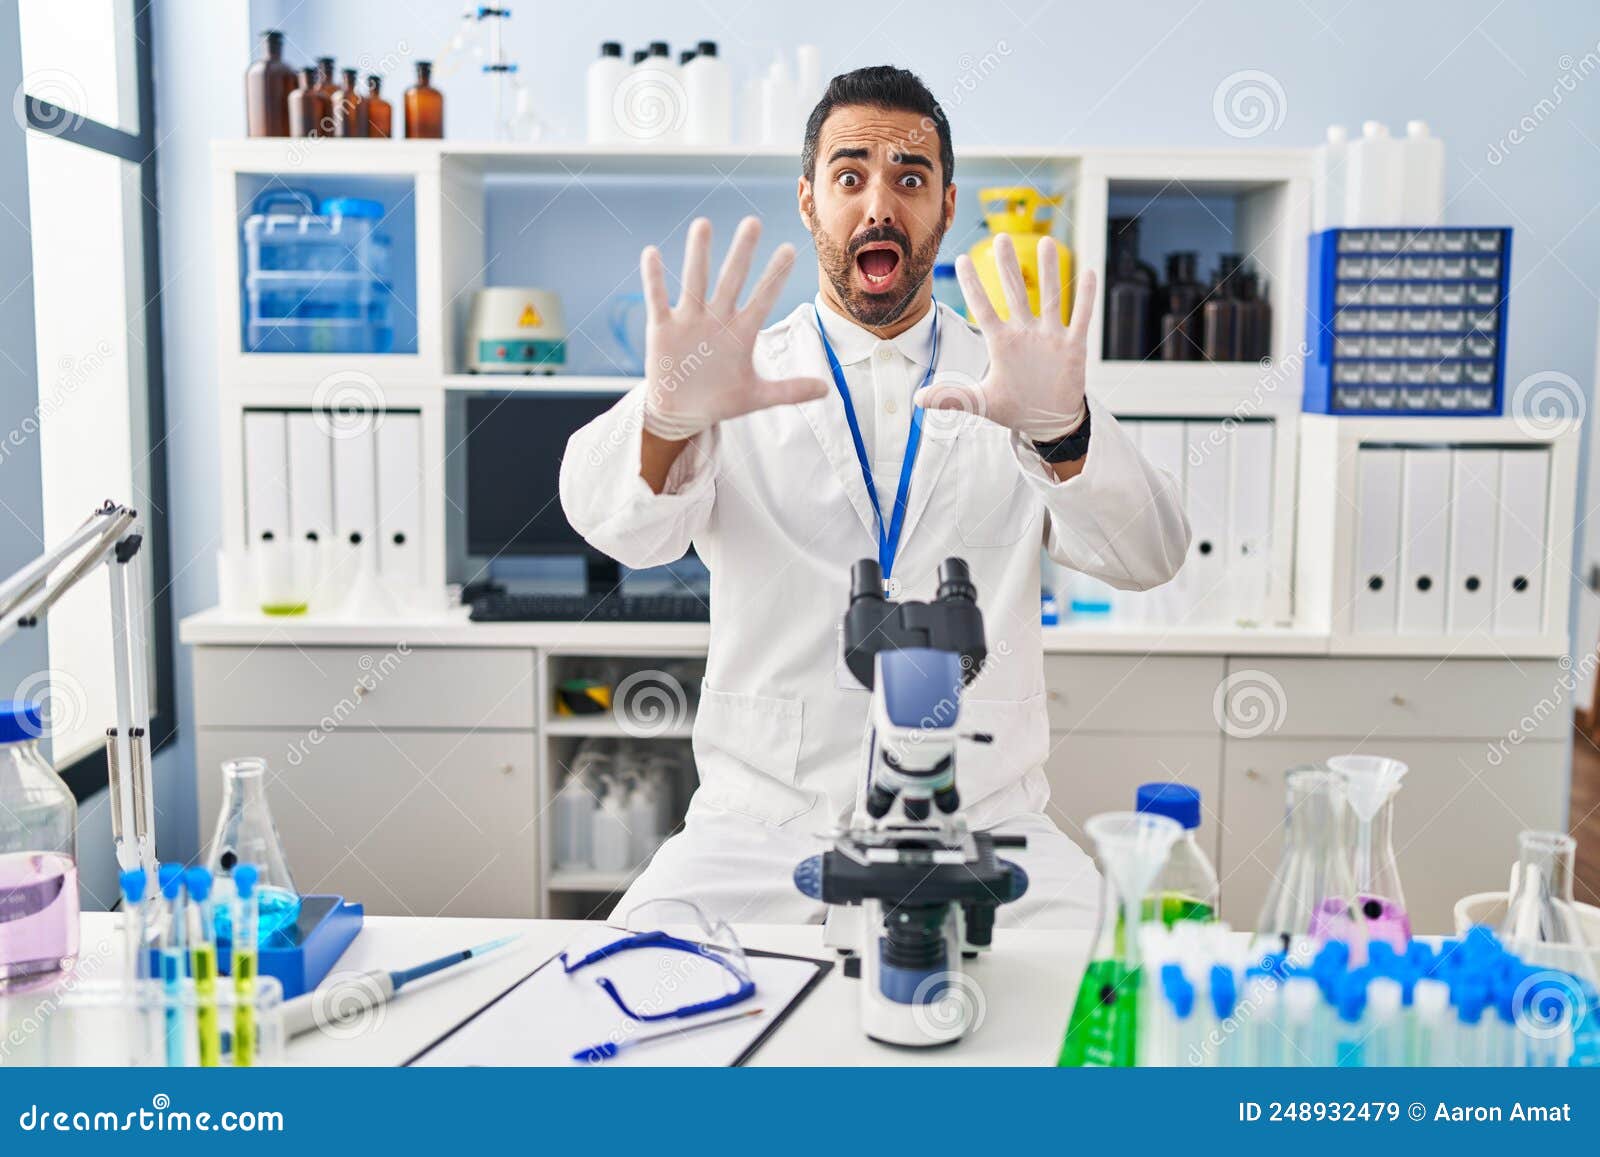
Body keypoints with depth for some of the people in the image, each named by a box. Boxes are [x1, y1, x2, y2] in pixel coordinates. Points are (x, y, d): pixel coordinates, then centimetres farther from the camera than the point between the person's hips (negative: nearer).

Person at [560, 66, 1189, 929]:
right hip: (762, 829, -1)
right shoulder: (739, 380, 4)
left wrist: (1061, 431, -30)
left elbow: (1146, 559, -8)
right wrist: (667, 416, -37)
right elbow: (619, 523, -13)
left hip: (982, 831, 1)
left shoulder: (1007, 388, 6)